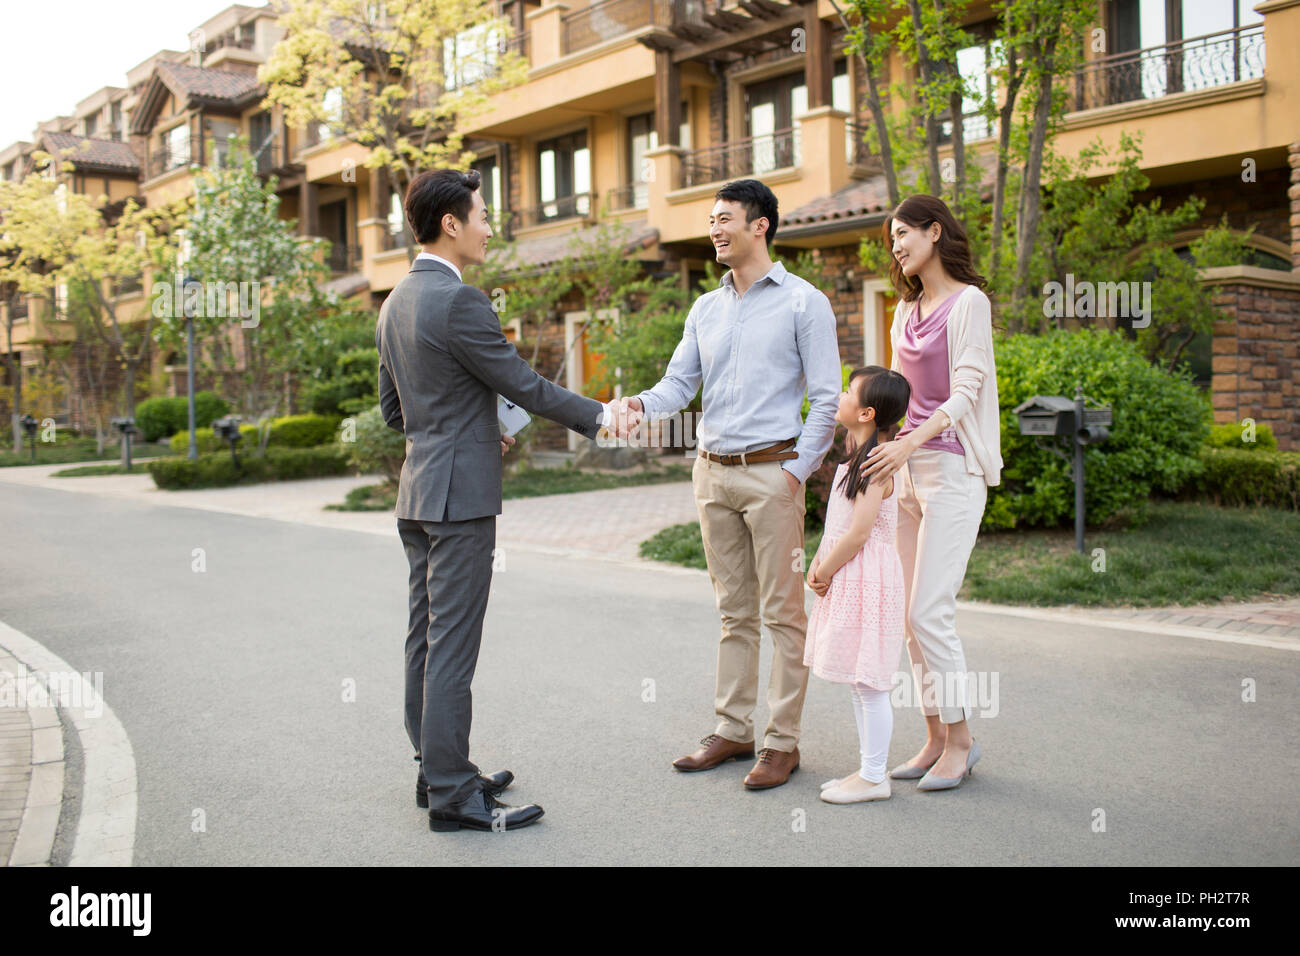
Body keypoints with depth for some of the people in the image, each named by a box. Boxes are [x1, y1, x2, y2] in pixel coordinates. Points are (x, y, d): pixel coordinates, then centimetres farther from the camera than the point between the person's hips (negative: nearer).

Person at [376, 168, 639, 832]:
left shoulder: (396, 302, 12)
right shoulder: (458, 300, -16)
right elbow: (524, 385, -12)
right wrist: (599, 415, 1)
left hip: (418, 487, 10)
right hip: (460, 492, -10)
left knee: (425, 637, 13)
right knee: (452, 643, -5)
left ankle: (436, 770, 24)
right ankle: (451, 794, 2)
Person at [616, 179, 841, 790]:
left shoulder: (803, 302, -2)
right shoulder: (705, 309, 15)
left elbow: (827, 397, -4)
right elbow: (680, 382, 9)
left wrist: (797, 470, -11)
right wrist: (643, 404, -13)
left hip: (772, 470, -6)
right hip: (712, 470, 6)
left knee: (782, 612, -2)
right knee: (733, 611, 12)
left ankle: (783, 741, 6)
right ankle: (733, 729, 20)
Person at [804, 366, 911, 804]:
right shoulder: (856, 457, 13)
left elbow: (859, 531, -20)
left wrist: (825, 572, -10)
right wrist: (819, 562, 5)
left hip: (867, 582, -10)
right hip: (847, 580, 10)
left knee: (868, 682, -3)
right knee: (859, 682, 15)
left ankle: (873, 776, 7)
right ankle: (869, 767, 25)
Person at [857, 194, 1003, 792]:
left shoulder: (968, 303, -6)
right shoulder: (906, 310, 17)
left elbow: (966, 392, -15)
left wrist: (908, 444, -26)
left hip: (952, 467, -8)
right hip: (906, 467, 8)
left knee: (929, 611, -10)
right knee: (915, 614, 7)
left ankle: (961, 739, 4)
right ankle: (936, 738, 15)